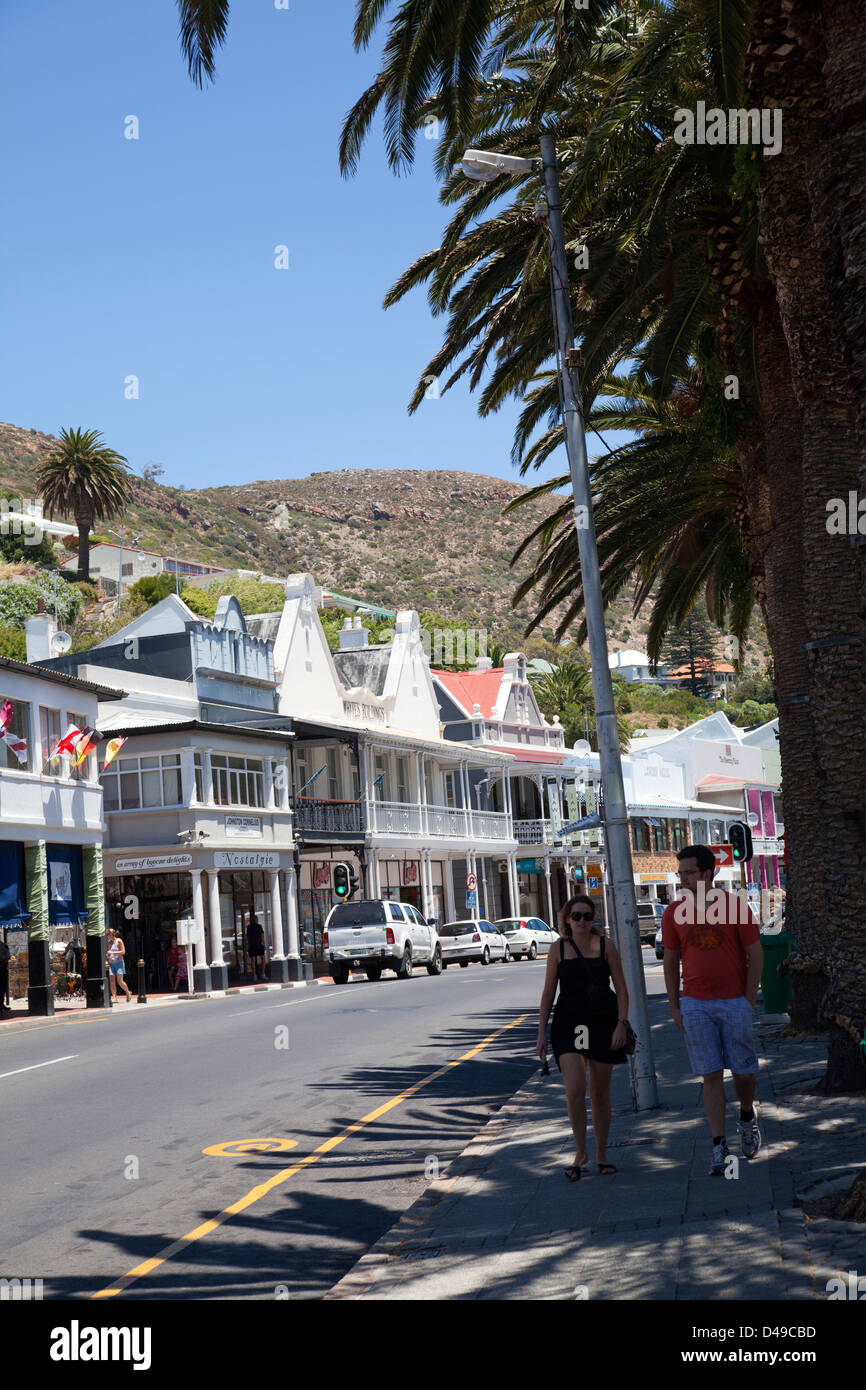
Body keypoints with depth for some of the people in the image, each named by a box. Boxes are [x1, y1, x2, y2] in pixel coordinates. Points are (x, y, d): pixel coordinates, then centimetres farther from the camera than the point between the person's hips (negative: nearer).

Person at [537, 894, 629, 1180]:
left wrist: (621, 1025, -8)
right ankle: (580, 1153, -1)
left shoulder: (605, 946, 1)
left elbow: (621, 989, 2)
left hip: (602, 1024, 0)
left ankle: (601, 1155, 20)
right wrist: (542, 1032, 5)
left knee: (600, 1092, 7)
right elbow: (548, 992, 8)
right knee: (574, 1089, -15)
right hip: (568, 1025, 0)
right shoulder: (558, 950, 3)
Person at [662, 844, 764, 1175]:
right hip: (695, 1005, 1)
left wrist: (748, 1000, -4)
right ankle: (719, 1148, 3)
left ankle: (747, 1118, 35)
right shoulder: (674, 912, 2)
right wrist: (674, 1007, 6)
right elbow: (670, 961, 10)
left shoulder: (734, 906, -5)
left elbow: (755, 954, 0)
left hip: (734, 1002, -1)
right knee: (711, 1076, -1)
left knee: (743, 1071, 5)